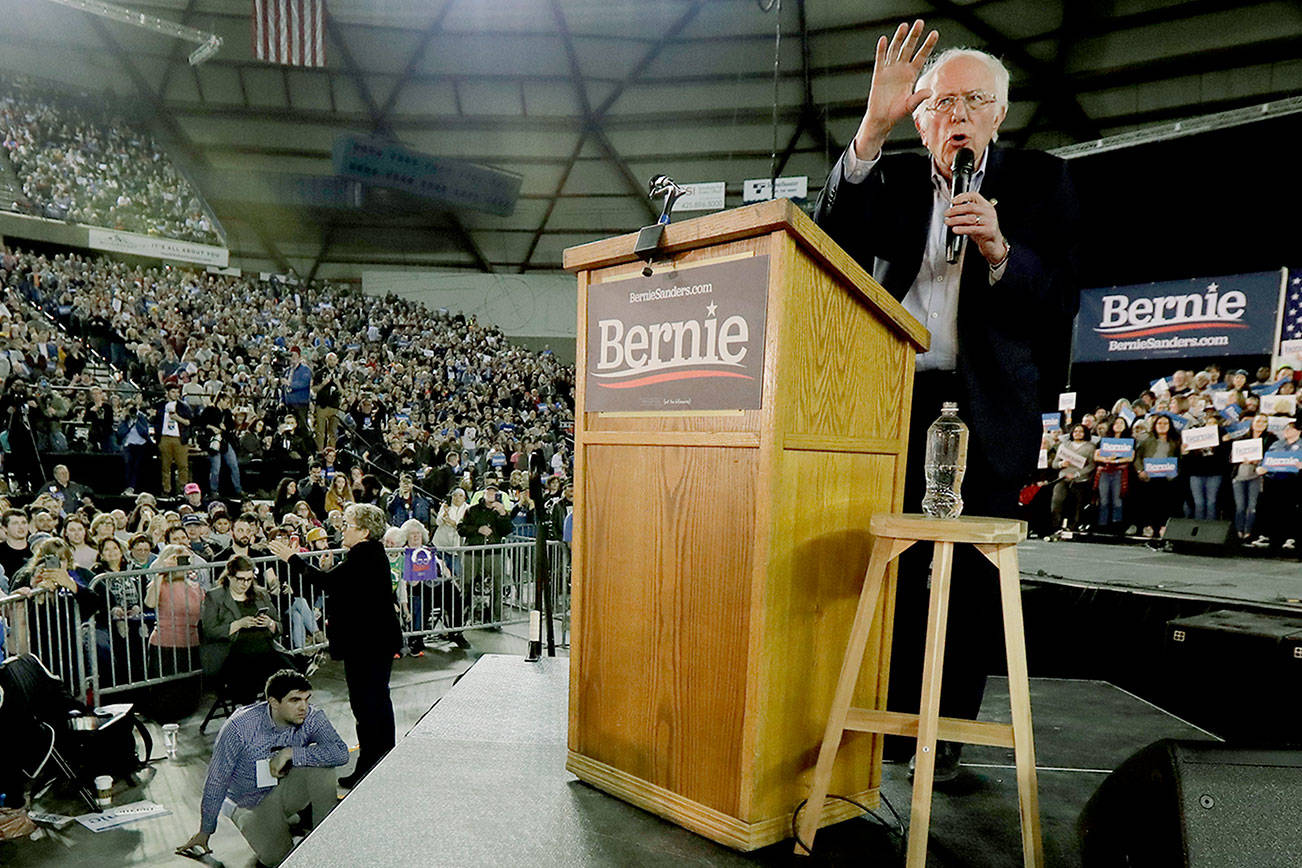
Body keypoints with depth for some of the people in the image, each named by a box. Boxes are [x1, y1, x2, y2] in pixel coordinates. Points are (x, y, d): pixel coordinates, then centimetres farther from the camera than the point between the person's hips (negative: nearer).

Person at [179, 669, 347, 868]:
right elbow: (216, 780, -12)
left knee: (321, 763, -29)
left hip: (288, 790, 2)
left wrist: (290, 753, -34)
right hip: (253, 800, -2)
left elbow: (341, 753, -33)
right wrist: (205, 830, -2)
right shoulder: (240, 726, -24)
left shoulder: (312, 717, -20)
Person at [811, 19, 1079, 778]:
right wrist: (871, 129, -18)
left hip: (991, 408, 0)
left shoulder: (1041, 181, 5)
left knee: (977, 574, 4)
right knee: (894, 561, 2)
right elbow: (832, 241, -11)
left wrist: (999, 250, -20)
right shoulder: (894, 179, 9)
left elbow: (1062, 299, -2)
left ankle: (950, 729, 22)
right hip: (898, 393, 1)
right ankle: (896, 711, 22)